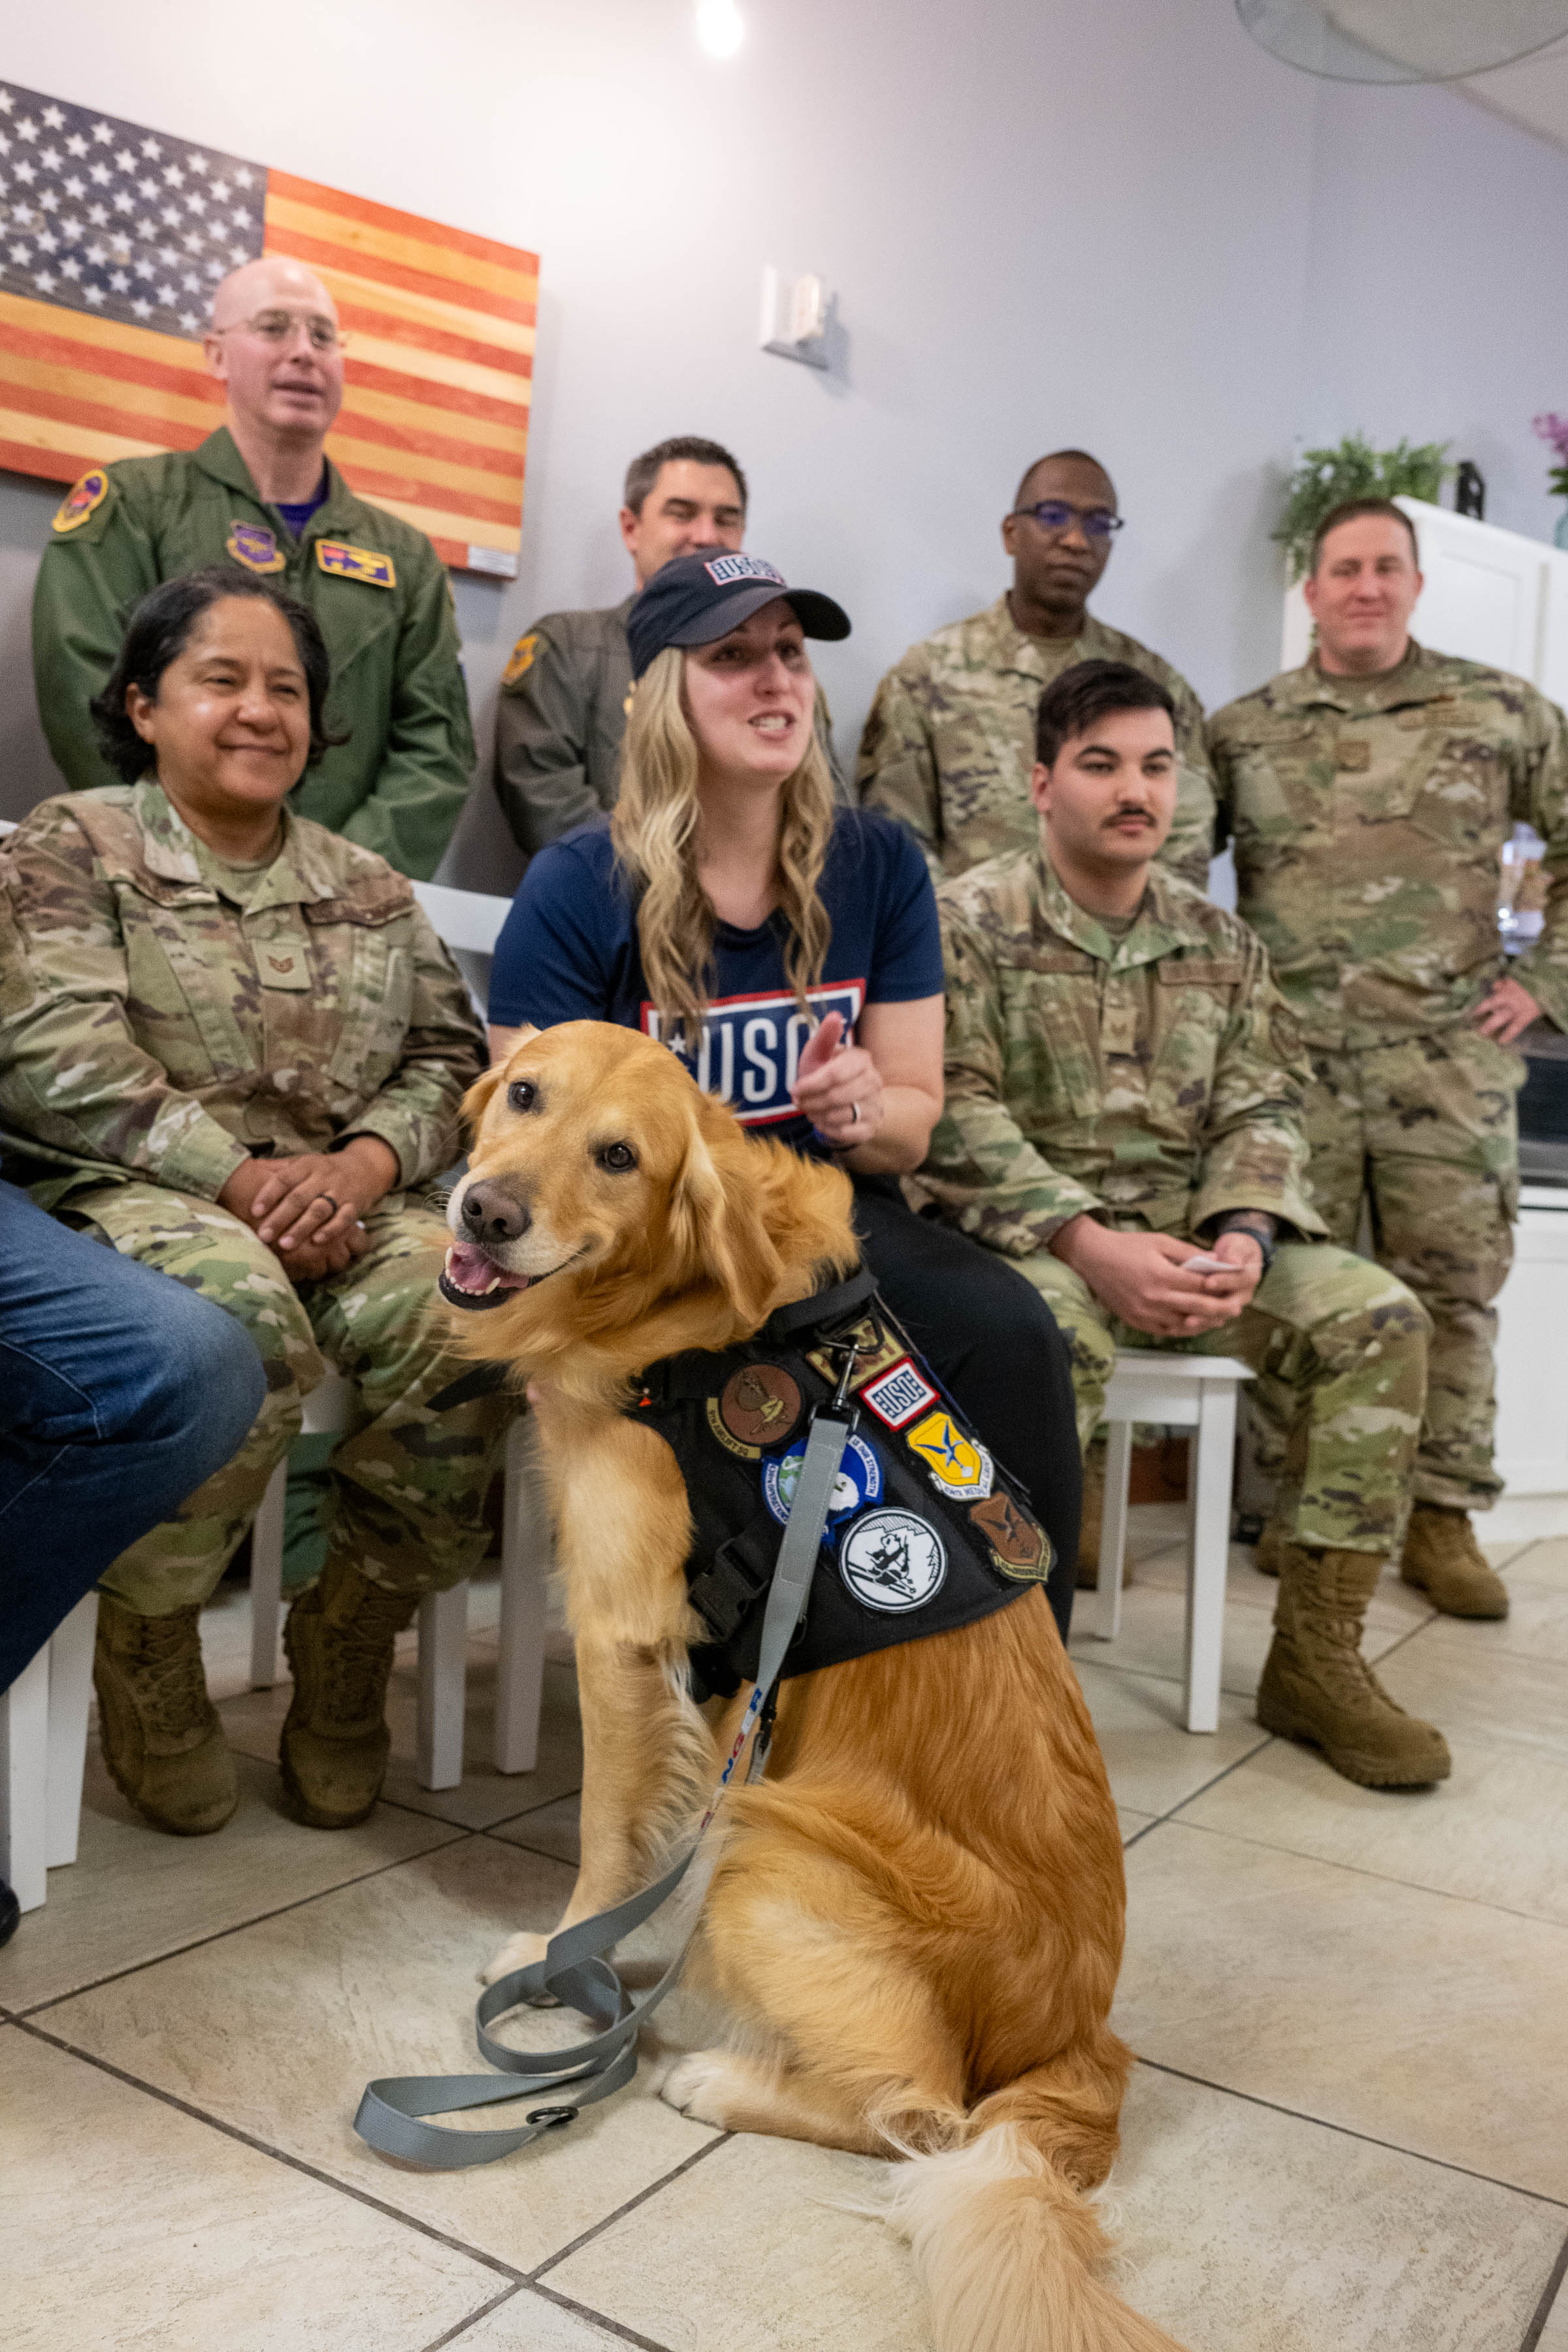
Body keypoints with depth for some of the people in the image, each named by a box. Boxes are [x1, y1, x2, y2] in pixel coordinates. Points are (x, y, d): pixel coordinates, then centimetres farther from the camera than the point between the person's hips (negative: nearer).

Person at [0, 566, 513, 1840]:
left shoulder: (368, 886, 20)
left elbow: (447, 1054, 11)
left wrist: (363, 1162, -10)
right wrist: (240, 1177, -17)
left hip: (343, 1198, 4)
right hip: (133, 1195, -3)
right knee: (242, 1312, -37)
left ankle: (350, 1639, -5)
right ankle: (149, 1640, -9)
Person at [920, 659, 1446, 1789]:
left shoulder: (1221, 942, 12)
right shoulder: (971, 920, -3)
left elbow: (1262, 1106, 7)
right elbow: (953, 1110, -13)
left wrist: (1243, 1233, -15)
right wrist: (1090, 1243, -24)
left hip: (1191, 1234, 5)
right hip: (1030, 1229, -5)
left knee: (1379, 1316, -15)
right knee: (1056, 1331, -38)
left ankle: (1317, 1657, -6)